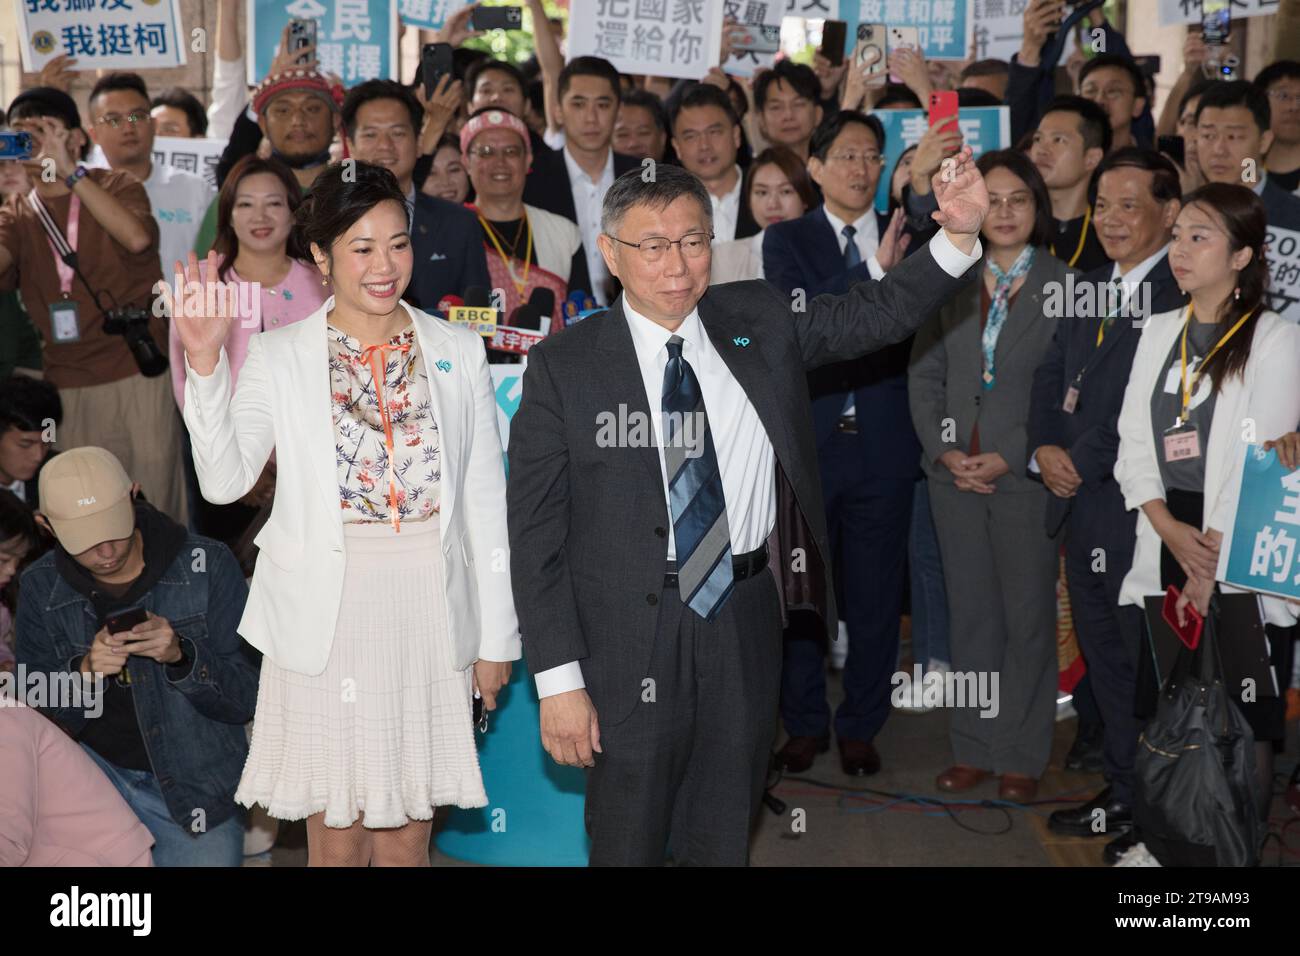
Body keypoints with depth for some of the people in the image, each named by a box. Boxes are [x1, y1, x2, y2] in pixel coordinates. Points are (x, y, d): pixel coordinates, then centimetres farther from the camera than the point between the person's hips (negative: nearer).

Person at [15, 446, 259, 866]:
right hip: (95, 769, 1)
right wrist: (83, 672, -19)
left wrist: (181, 656, -25)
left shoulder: (208, 566, -7)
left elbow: (248, 699, -7)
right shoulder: (41, 588, 1)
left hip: (196, 787, -1)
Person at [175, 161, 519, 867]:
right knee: (338, 833, 6)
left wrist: (497, 636, 5)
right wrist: (205, 363, -22)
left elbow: (485, 500, 6)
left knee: (407, 833, 10)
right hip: (327, 615, -1)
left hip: (430, 611, 2)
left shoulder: (457, 352, 4)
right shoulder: (278, 357, 0)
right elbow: (224, 482, -12)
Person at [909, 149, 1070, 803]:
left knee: (1028, 618, 4)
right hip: (955, 473, 3)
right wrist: (944, 451, -5)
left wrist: (1010, 457, -12)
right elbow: (924, 374, 8)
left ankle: (1021, 756, 15)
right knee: (971, 615, 10)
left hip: (1028, 475, -3)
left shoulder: (1064, 285, -3)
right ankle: (974, 749, 20)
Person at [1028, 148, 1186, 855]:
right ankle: (1124, 792, 29)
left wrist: (1083, 464, -14)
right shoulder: (1091, 289, 14)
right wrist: (1043, 449, -2)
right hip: (1083, 505, 8)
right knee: (1105, 656, 16)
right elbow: (1052, 375, 15)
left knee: (1152, 663, 3)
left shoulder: (1187, 294, -14)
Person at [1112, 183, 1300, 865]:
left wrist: (1215, 565, -13)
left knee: (1242, 723, -3)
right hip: (1166, 549, 4)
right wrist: (1171, 531, -7)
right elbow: (1135, 445, 8)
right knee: (1160, 712, 5)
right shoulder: (1159, 332, 12)